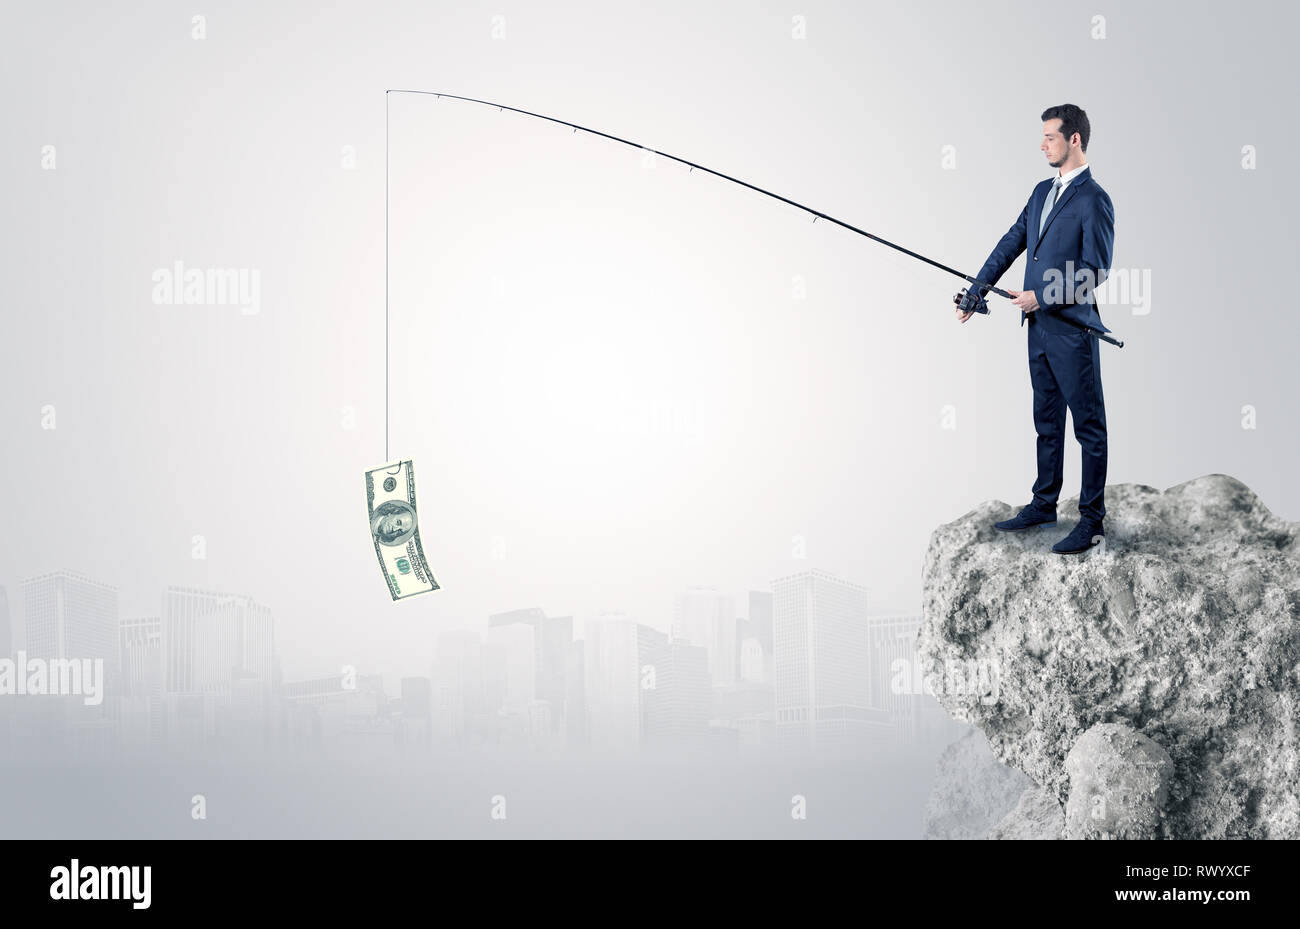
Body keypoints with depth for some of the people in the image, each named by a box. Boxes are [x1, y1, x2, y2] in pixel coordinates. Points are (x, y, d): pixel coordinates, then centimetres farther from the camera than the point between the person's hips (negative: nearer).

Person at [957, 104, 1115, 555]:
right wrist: (976, 292, 10)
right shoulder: (1043, 192, 13)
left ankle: (1091, 521, 5)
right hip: (1039, 328, 9)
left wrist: (1042, 297, -16)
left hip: (1072, 331, -8)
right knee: (1046, 420, 17)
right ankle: (1044, 504, 29)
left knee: (1088, 425, 0)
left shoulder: (1093, 201, -13)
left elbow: (1096, 269, -17)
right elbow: (1012, 243, 15)